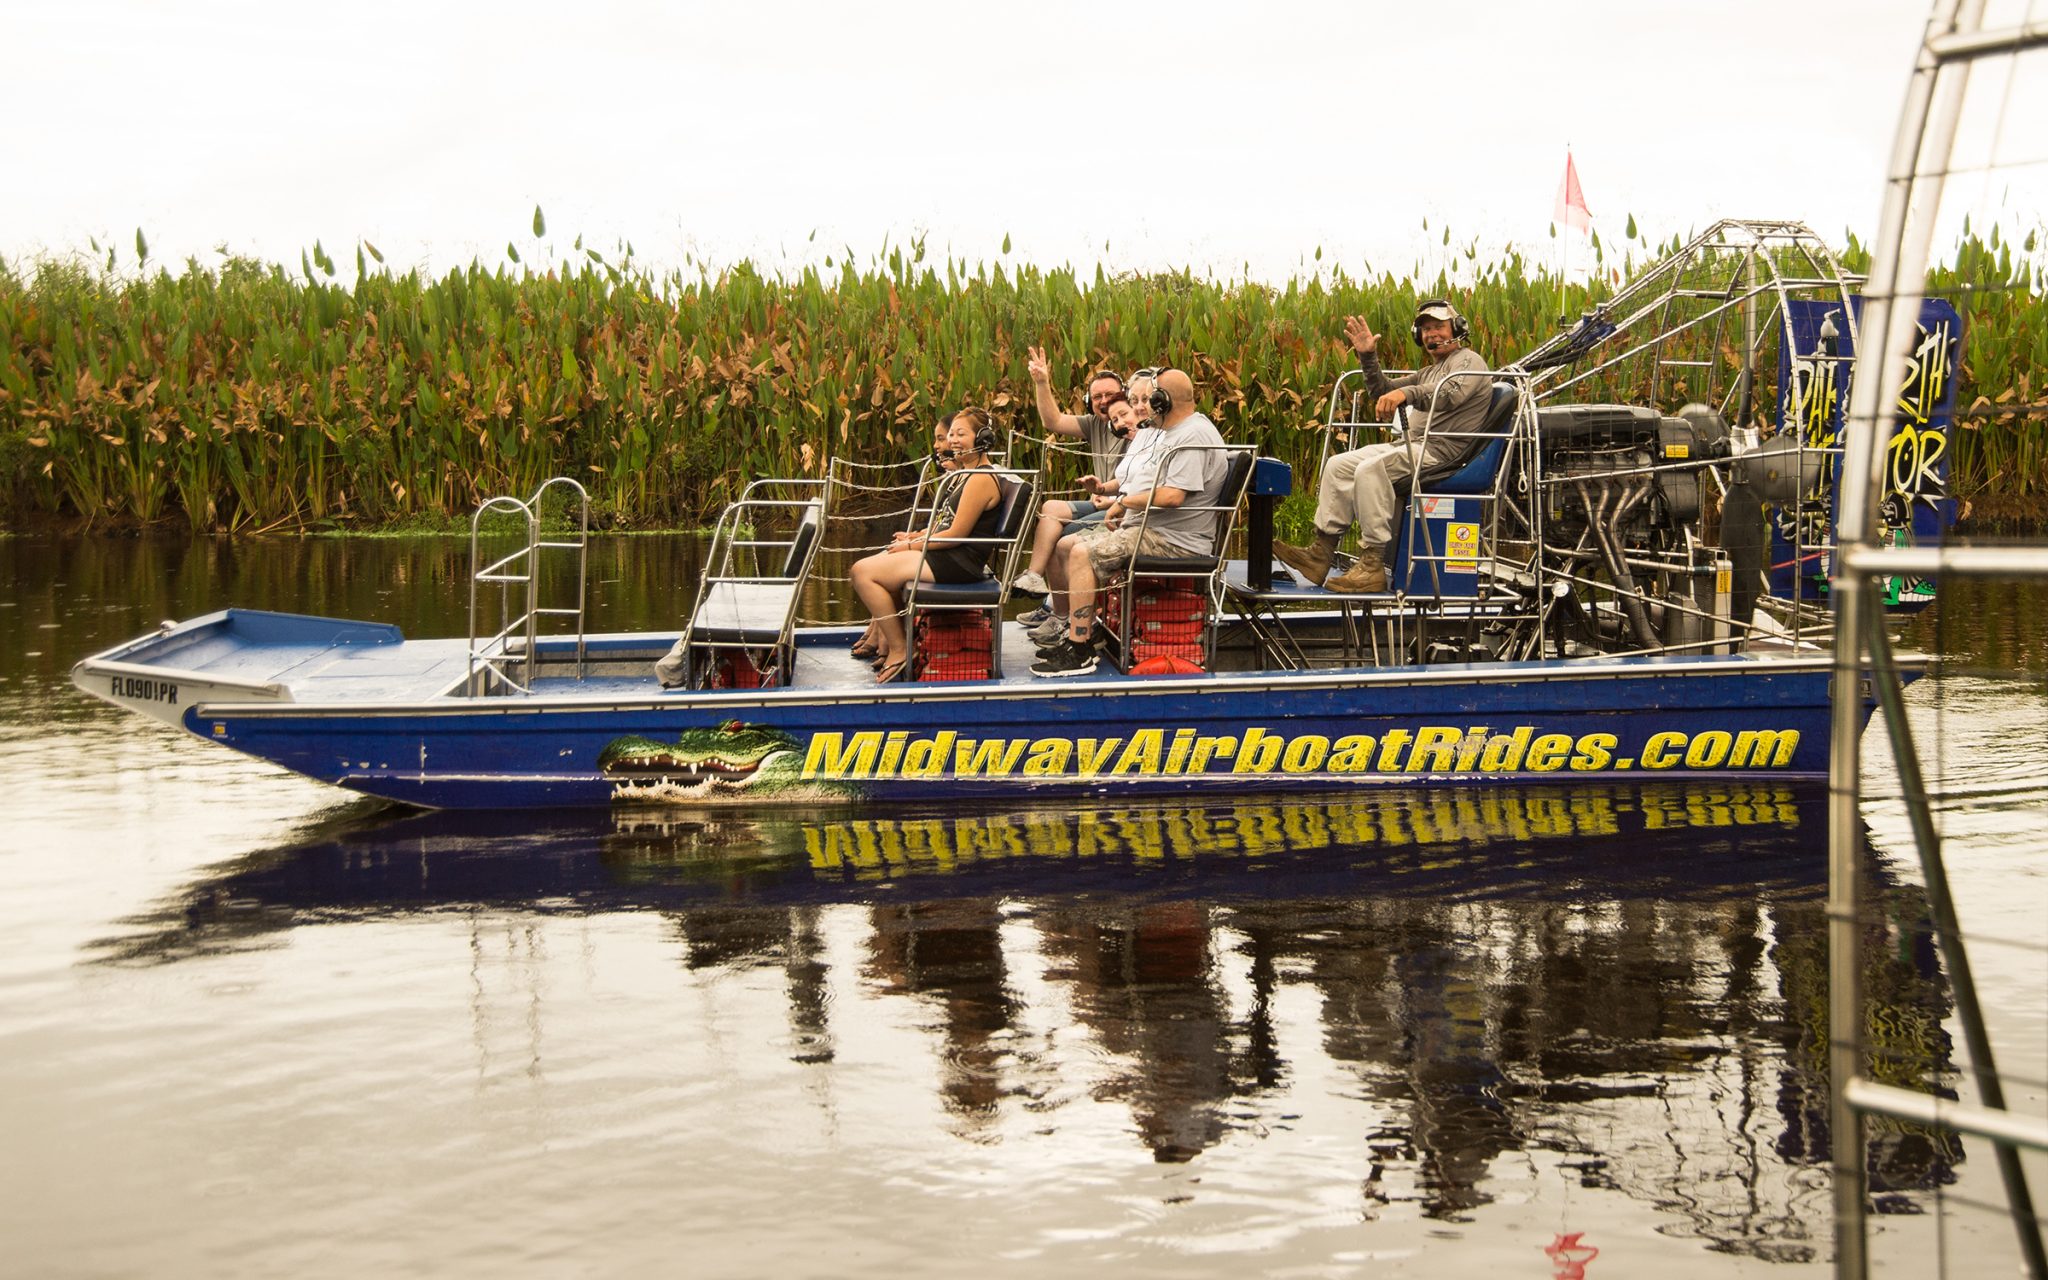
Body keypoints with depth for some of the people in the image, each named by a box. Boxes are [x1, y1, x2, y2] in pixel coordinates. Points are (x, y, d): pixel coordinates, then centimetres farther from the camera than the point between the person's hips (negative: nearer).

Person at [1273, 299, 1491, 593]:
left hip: (1443, 450, -10)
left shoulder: (1468, 361, -1)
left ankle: (1372, 566, -35)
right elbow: (1384, 391, 29)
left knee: (1370, 469, -31)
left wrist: (1407, 393, -39)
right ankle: (1321, 552, -9)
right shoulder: (1430, 373, 30)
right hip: (1412, 444, 10)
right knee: (1339, 465, 0)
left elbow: (1451, 393, -23)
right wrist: (1368, 356, 14)